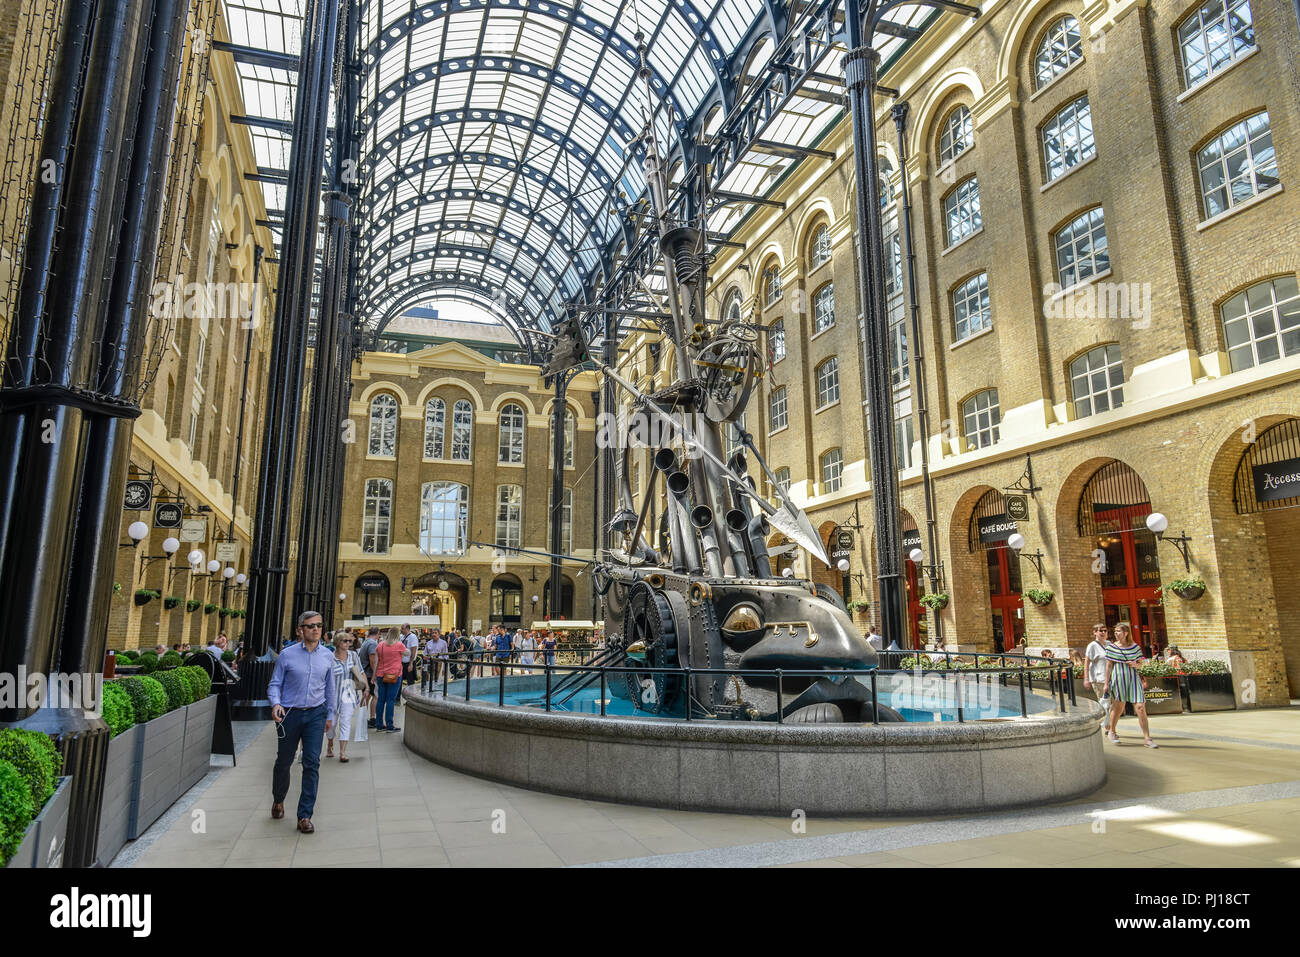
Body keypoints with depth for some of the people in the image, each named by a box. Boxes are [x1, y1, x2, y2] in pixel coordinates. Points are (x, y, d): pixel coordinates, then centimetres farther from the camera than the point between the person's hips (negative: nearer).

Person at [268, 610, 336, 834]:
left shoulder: (327, 656, 3)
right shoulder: (287, 655, -5)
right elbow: (274, 684, 0)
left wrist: (329, 715, 16)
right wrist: (275, 703, -19)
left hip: (316, 714, 1)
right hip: (290, 714, -1)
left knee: (312, 763, -5)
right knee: (284, 761, 13)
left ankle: (305, 816, 3)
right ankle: (278, 800, 42)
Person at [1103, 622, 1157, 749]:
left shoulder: (1135, 647, 3)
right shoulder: (1112, 647, 0)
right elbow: (1109, 665, 3)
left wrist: (1135, 664, -12)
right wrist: (1106, 683, 3)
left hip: (1134, 678, 1)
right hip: (1118, 678, -1)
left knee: (1141, 708, -5)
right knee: (1118, 707, 7)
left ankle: (1148, 739, 0)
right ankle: (1111, 731, 30)